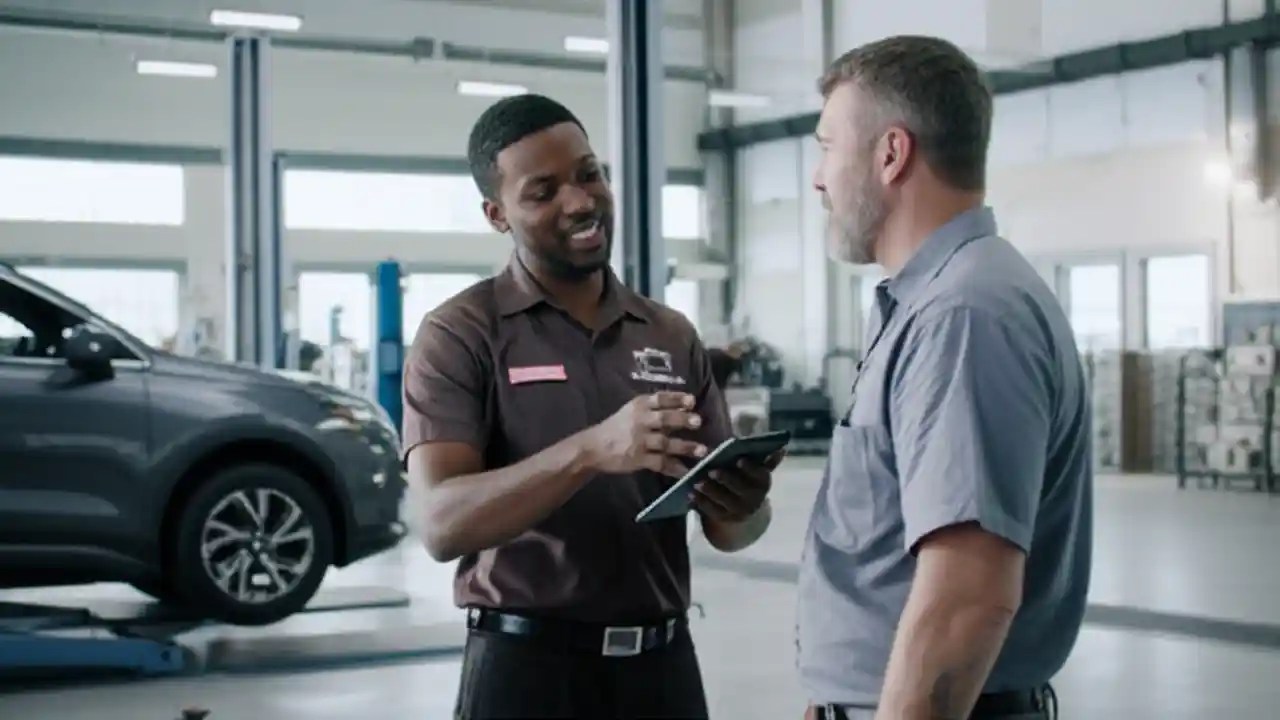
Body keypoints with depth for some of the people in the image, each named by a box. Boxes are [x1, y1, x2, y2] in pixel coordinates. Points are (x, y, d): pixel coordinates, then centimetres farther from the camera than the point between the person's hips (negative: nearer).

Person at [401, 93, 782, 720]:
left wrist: (742, 507, -15)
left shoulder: (672, 336, 6)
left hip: (663, 665, 4)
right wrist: (591, 450, -31)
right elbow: (442, 524, -19)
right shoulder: (461, 335, -6)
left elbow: (726, 529, 8)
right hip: (528, 668, -4)